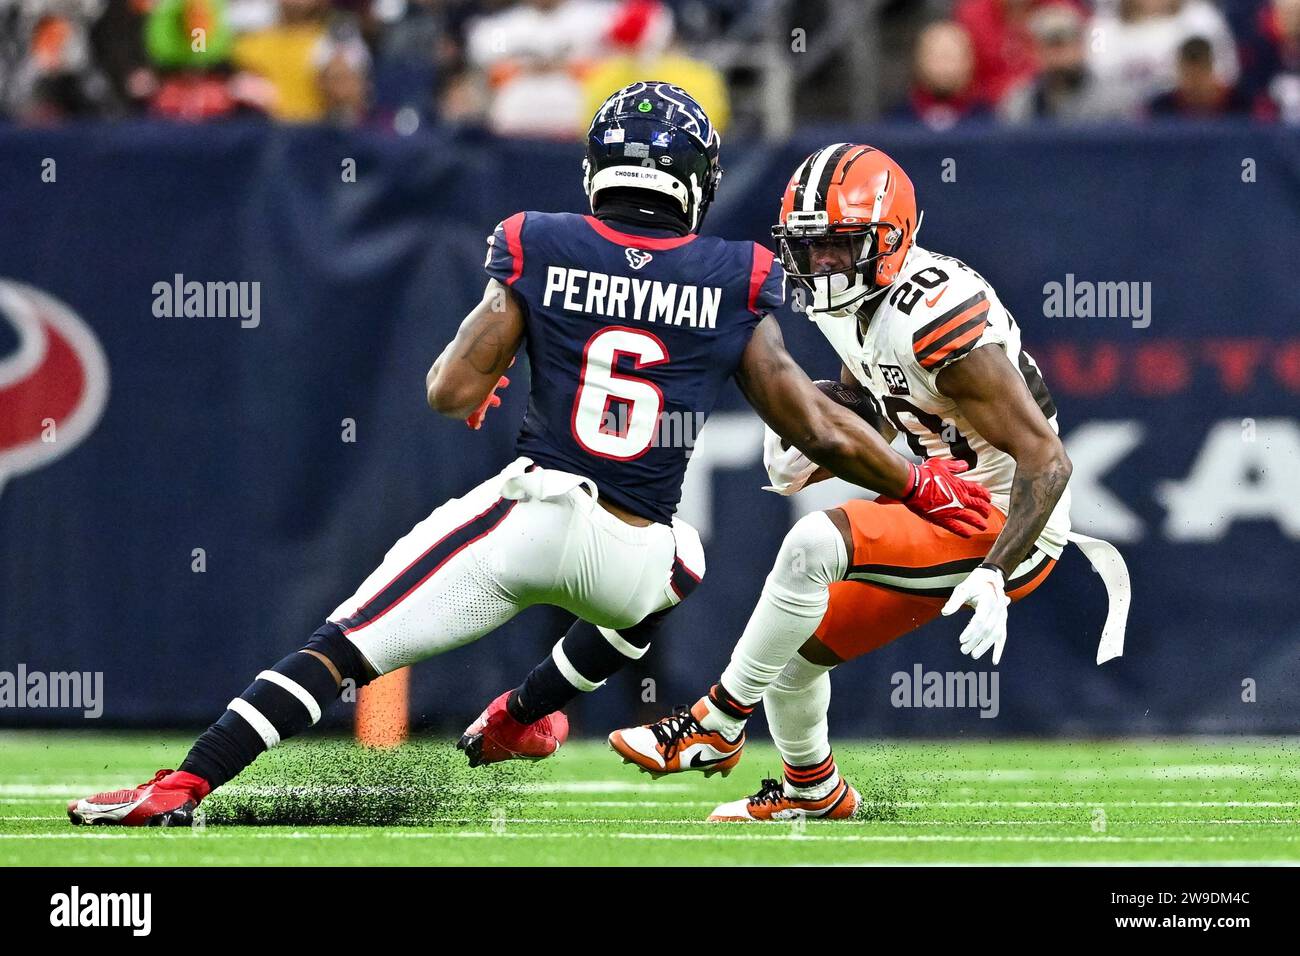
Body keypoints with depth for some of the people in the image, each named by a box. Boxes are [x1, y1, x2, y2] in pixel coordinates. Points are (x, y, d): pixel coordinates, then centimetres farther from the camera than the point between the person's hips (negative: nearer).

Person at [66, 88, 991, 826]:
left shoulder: (541, 251, 1)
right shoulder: (734, 284, 3)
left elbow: (453, 393, -1)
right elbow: (818, 432, 3)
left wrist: (473, 379, 23)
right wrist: (923, 486, 17)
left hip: (529, 512, -2)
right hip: (629, 561, 2)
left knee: (341, 649, -3)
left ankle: (183, 787, -21)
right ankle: (521, 721, 49)